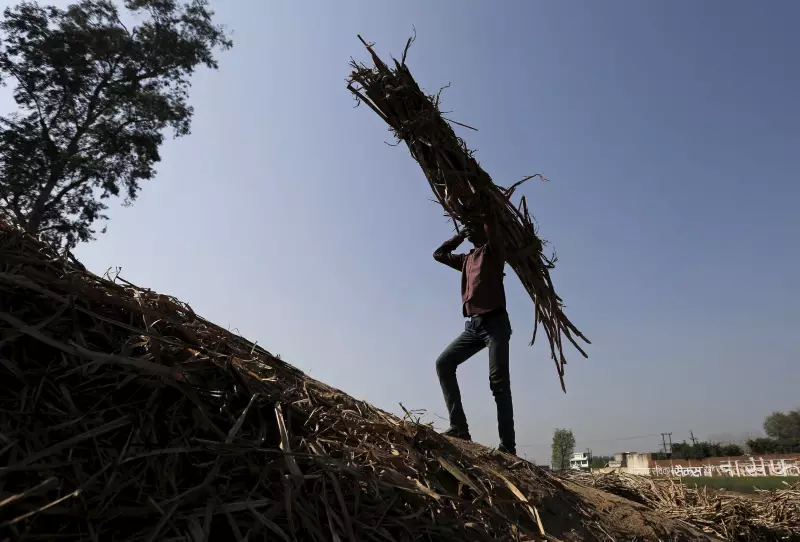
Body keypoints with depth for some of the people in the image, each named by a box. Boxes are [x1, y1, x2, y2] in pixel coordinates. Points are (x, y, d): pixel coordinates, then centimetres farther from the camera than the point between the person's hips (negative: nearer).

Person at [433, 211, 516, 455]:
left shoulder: (494, 250, 4)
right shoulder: (467, 259, 23)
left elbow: (490, 225, -14)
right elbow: (438, 254, 31)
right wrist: (461, 235, 25)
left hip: (495, 323, -7)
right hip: (473, 325, 7)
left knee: (499, 382, -11)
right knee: (443, 363, -5)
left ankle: (508, 445, -8)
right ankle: (459, 427, -7)